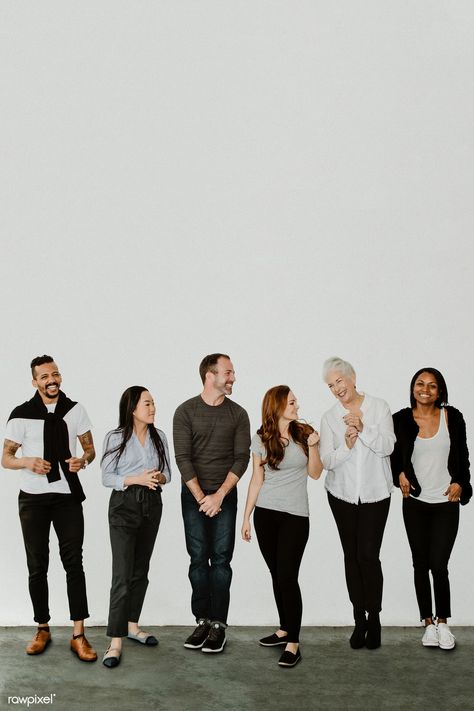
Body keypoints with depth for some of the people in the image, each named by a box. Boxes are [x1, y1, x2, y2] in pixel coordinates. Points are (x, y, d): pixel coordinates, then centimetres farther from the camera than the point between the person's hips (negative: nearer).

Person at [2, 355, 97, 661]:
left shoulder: (75, 410, 2)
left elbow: (90, 448, 8)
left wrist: (84, 460, -15)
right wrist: (27, 462, -21)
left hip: (68, 496, 1)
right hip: (33, 498, -1)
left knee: (74, 563, -2)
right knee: (37, 566, 8)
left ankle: (79, 635, 3)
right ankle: (43, 629, 23)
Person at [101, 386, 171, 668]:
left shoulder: (159, 437, 4)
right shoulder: (116, 438, -8)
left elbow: (167, 474, 9)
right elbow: (107, 477, -7)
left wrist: (159, 478, -14)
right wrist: (136, 479, -21)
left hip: (152, 505, 5)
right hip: (124, 506, -5)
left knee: (141, 570, 13)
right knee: (123, 574, -10)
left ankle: (132, 625, 27)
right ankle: (116, 640, -6)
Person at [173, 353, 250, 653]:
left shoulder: (238, 414, 1)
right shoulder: (186, 411, -3)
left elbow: (241, 458, -4)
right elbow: (183, 458, -7)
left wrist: (219, 496, -12)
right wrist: (201, 498, -13)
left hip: (225, 495, 1)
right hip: (193, 495, 0)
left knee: (221, 559, -1)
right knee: (198, 559, 4)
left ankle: (218, 624, 5)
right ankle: (202, 621, 12)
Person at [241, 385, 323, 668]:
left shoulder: (305, 433, 0)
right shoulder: (261, 439, 2)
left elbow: (315, 473, 4)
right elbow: (257, 479, 7)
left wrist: (313, 447, -12)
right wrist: (246, 516, 6)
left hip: (296, 516, -2)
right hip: (265, 514, 2)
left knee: (287, 577, -8)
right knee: (277, 575, 10)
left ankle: (293, 643, -3)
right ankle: (285, 629, 27)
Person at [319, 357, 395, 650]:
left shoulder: (379, 407, -2)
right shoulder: (330, 417, 3)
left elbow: (388, 446, -10)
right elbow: (326, 461, -3)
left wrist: (363, 427, -22)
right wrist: (346, 445, -20)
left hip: (375, 493, -2)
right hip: (342, 493, 2)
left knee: (369, 556, -6)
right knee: (352, 555, 7)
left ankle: (374, 619, 9)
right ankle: (360, 618, 18)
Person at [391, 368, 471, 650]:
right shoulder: (401, 420, -2)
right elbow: (392, 454, 13)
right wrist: (400, 474, -3)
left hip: (446, 503, -1)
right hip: (415, 502, 1)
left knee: (439, 565, -7)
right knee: (421, 564, 7)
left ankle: (443, 622, 12)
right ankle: (428, 623, 21)